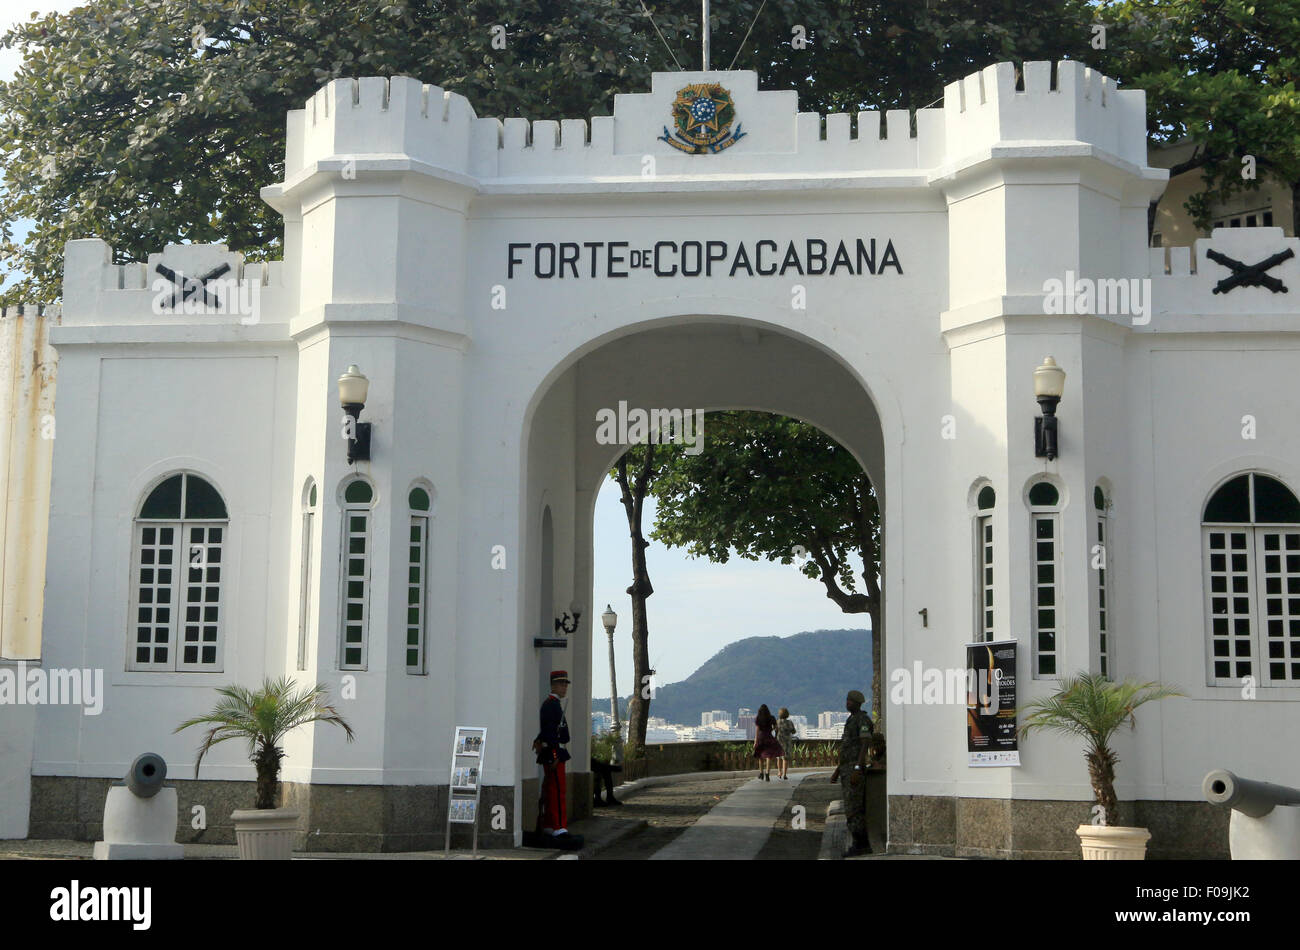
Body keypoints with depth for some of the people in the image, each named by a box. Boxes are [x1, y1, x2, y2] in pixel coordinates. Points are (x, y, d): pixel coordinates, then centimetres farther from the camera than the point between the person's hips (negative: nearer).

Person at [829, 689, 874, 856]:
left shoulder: (863, 719, -10)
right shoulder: (851, 721, 21)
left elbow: (865, 745, -20)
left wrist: (857, 769, -27)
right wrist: (837, 771, 23)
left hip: (855, 769, -10)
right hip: (847, 770, 10)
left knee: (852, 809, -10)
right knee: (857, 810, 9)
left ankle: (859, 845, -8)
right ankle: (864, 845, 12)